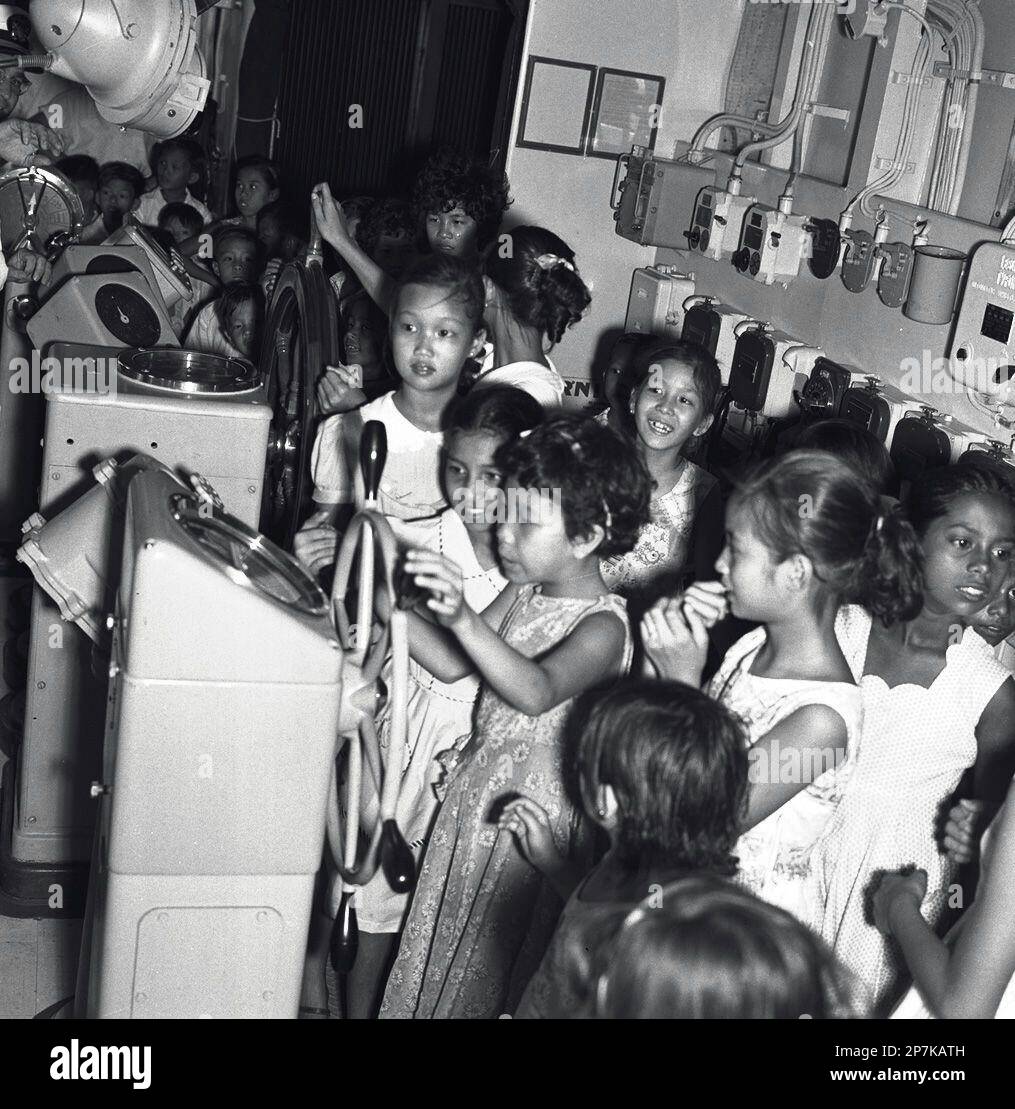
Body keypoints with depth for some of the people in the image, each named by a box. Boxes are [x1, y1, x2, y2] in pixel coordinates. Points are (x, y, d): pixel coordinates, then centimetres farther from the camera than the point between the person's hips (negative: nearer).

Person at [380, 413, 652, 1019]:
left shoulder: (603, 626, -23)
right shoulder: (523, 593, 2)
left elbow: (537, 692, -41)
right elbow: (453, 665, 5)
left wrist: (464, 617, -53)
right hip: (476, 785, 7)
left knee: (489, 969, 9)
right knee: (442, 940, 21)